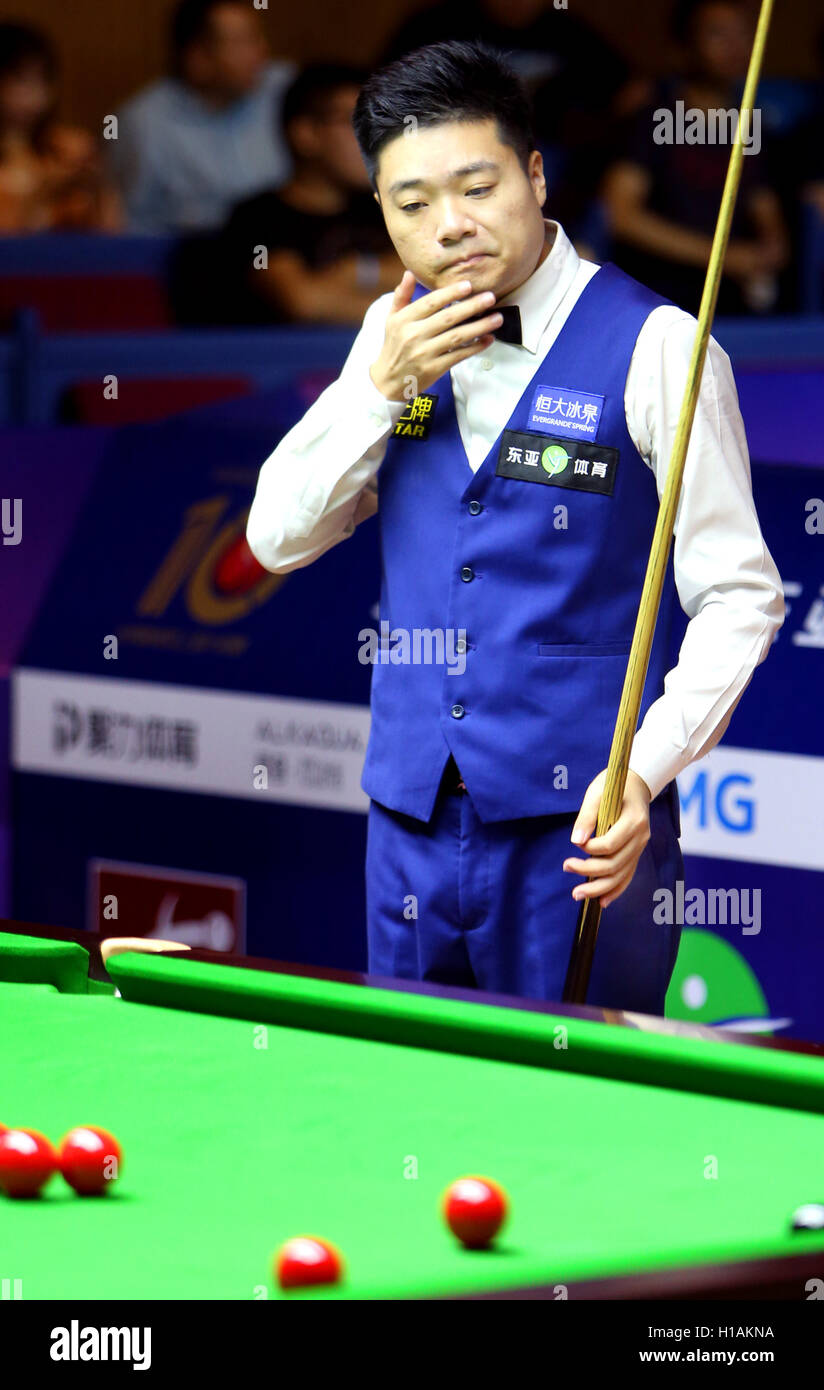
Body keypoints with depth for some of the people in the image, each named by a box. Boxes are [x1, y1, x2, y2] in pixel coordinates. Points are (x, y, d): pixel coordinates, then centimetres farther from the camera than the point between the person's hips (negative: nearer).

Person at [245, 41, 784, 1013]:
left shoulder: (652, 346, -9)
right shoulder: (394, 333, 9)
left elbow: (739, 597, -9)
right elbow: (278, 541, 6)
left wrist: (643, 772, -21)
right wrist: (383, 386, -8)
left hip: (578, 824, -5)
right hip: (413, 814, 5)